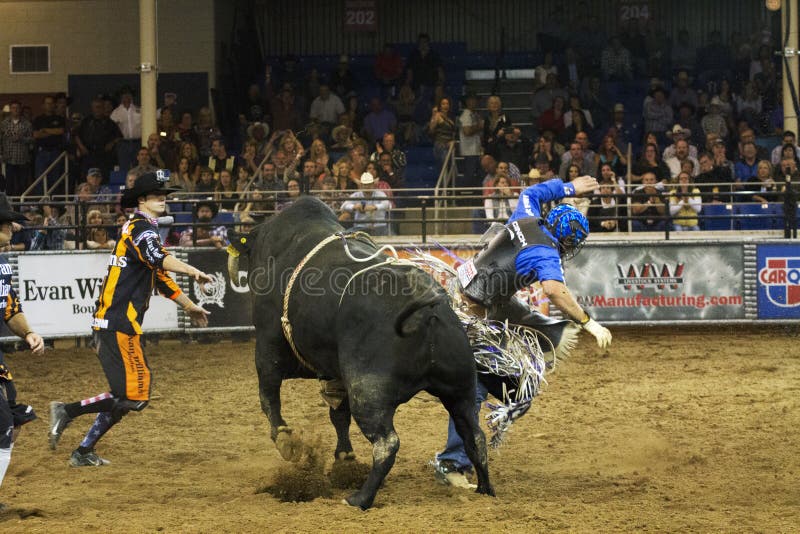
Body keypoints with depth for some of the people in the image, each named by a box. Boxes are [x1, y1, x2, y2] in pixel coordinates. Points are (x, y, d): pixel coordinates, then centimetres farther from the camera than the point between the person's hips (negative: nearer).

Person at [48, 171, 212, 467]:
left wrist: (190, 306, 36)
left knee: (124, 394, 14)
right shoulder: (140, 227, -9)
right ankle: (67, 411, -11)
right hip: (117, 325, -11)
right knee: (133, 395, -15)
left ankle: (84, 452, 15)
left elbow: (159, 277, 33)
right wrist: (194, 272, -44)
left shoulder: (144, 229, 23)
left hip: (118, 325, 11)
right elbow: (158, 258, -30)